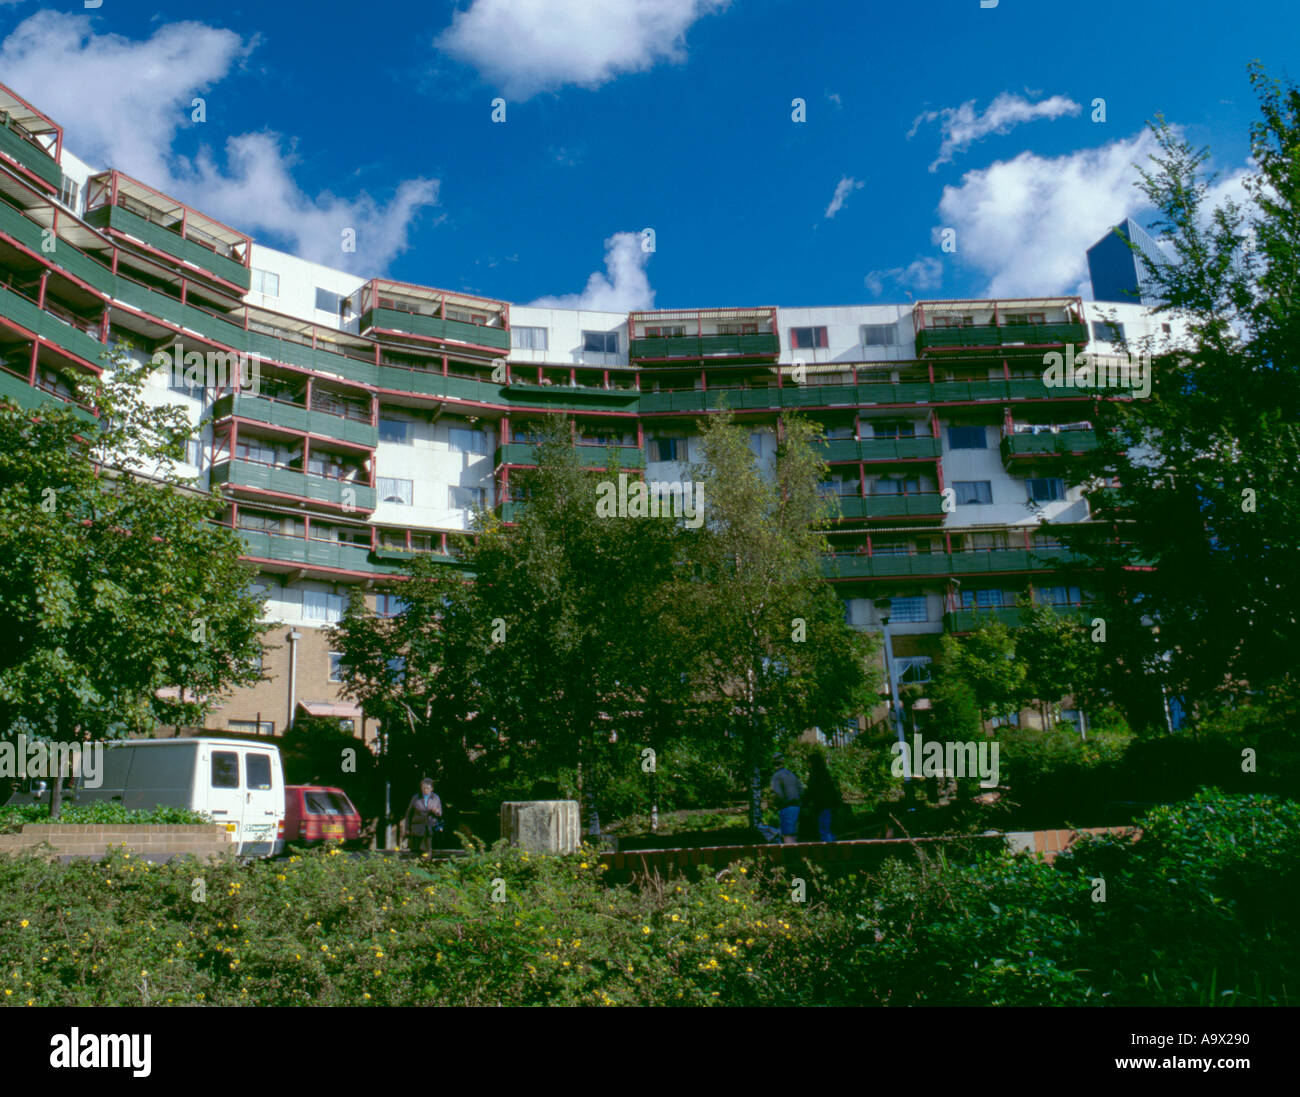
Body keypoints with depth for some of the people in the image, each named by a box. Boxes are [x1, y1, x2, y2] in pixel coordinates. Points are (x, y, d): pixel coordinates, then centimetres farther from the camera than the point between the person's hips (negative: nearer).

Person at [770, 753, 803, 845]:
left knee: (787, 836, -8)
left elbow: (777, 794, -19)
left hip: (785, 807, -7)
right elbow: (801, 792, 14)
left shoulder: (776, 776, -7)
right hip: (796, 806, 7)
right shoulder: (791, 774, 15)